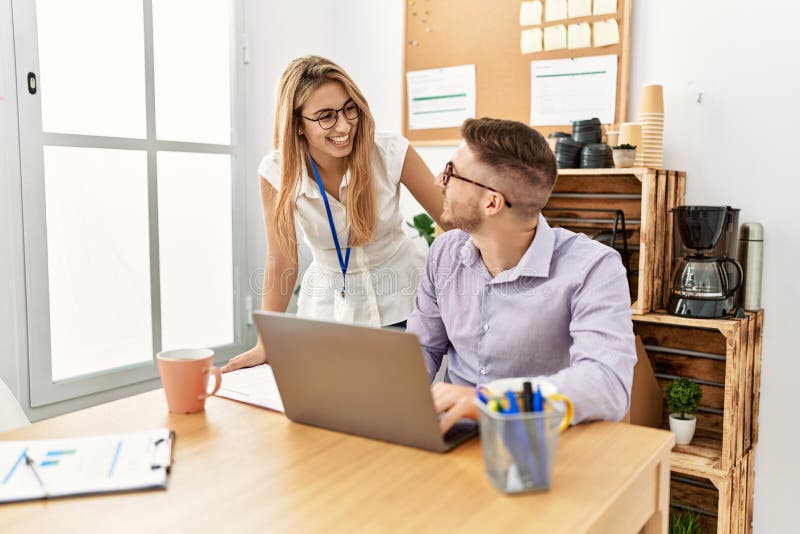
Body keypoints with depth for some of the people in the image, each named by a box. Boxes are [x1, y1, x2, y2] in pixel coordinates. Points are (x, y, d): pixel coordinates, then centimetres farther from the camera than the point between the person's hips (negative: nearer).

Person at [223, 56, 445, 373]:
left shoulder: (392, 154, -18)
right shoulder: (277, 172, -15)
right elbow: (281, 260, -6)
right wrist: (265, 344, -5)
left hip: (402, 301, 0)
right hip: (328, 308, 1)